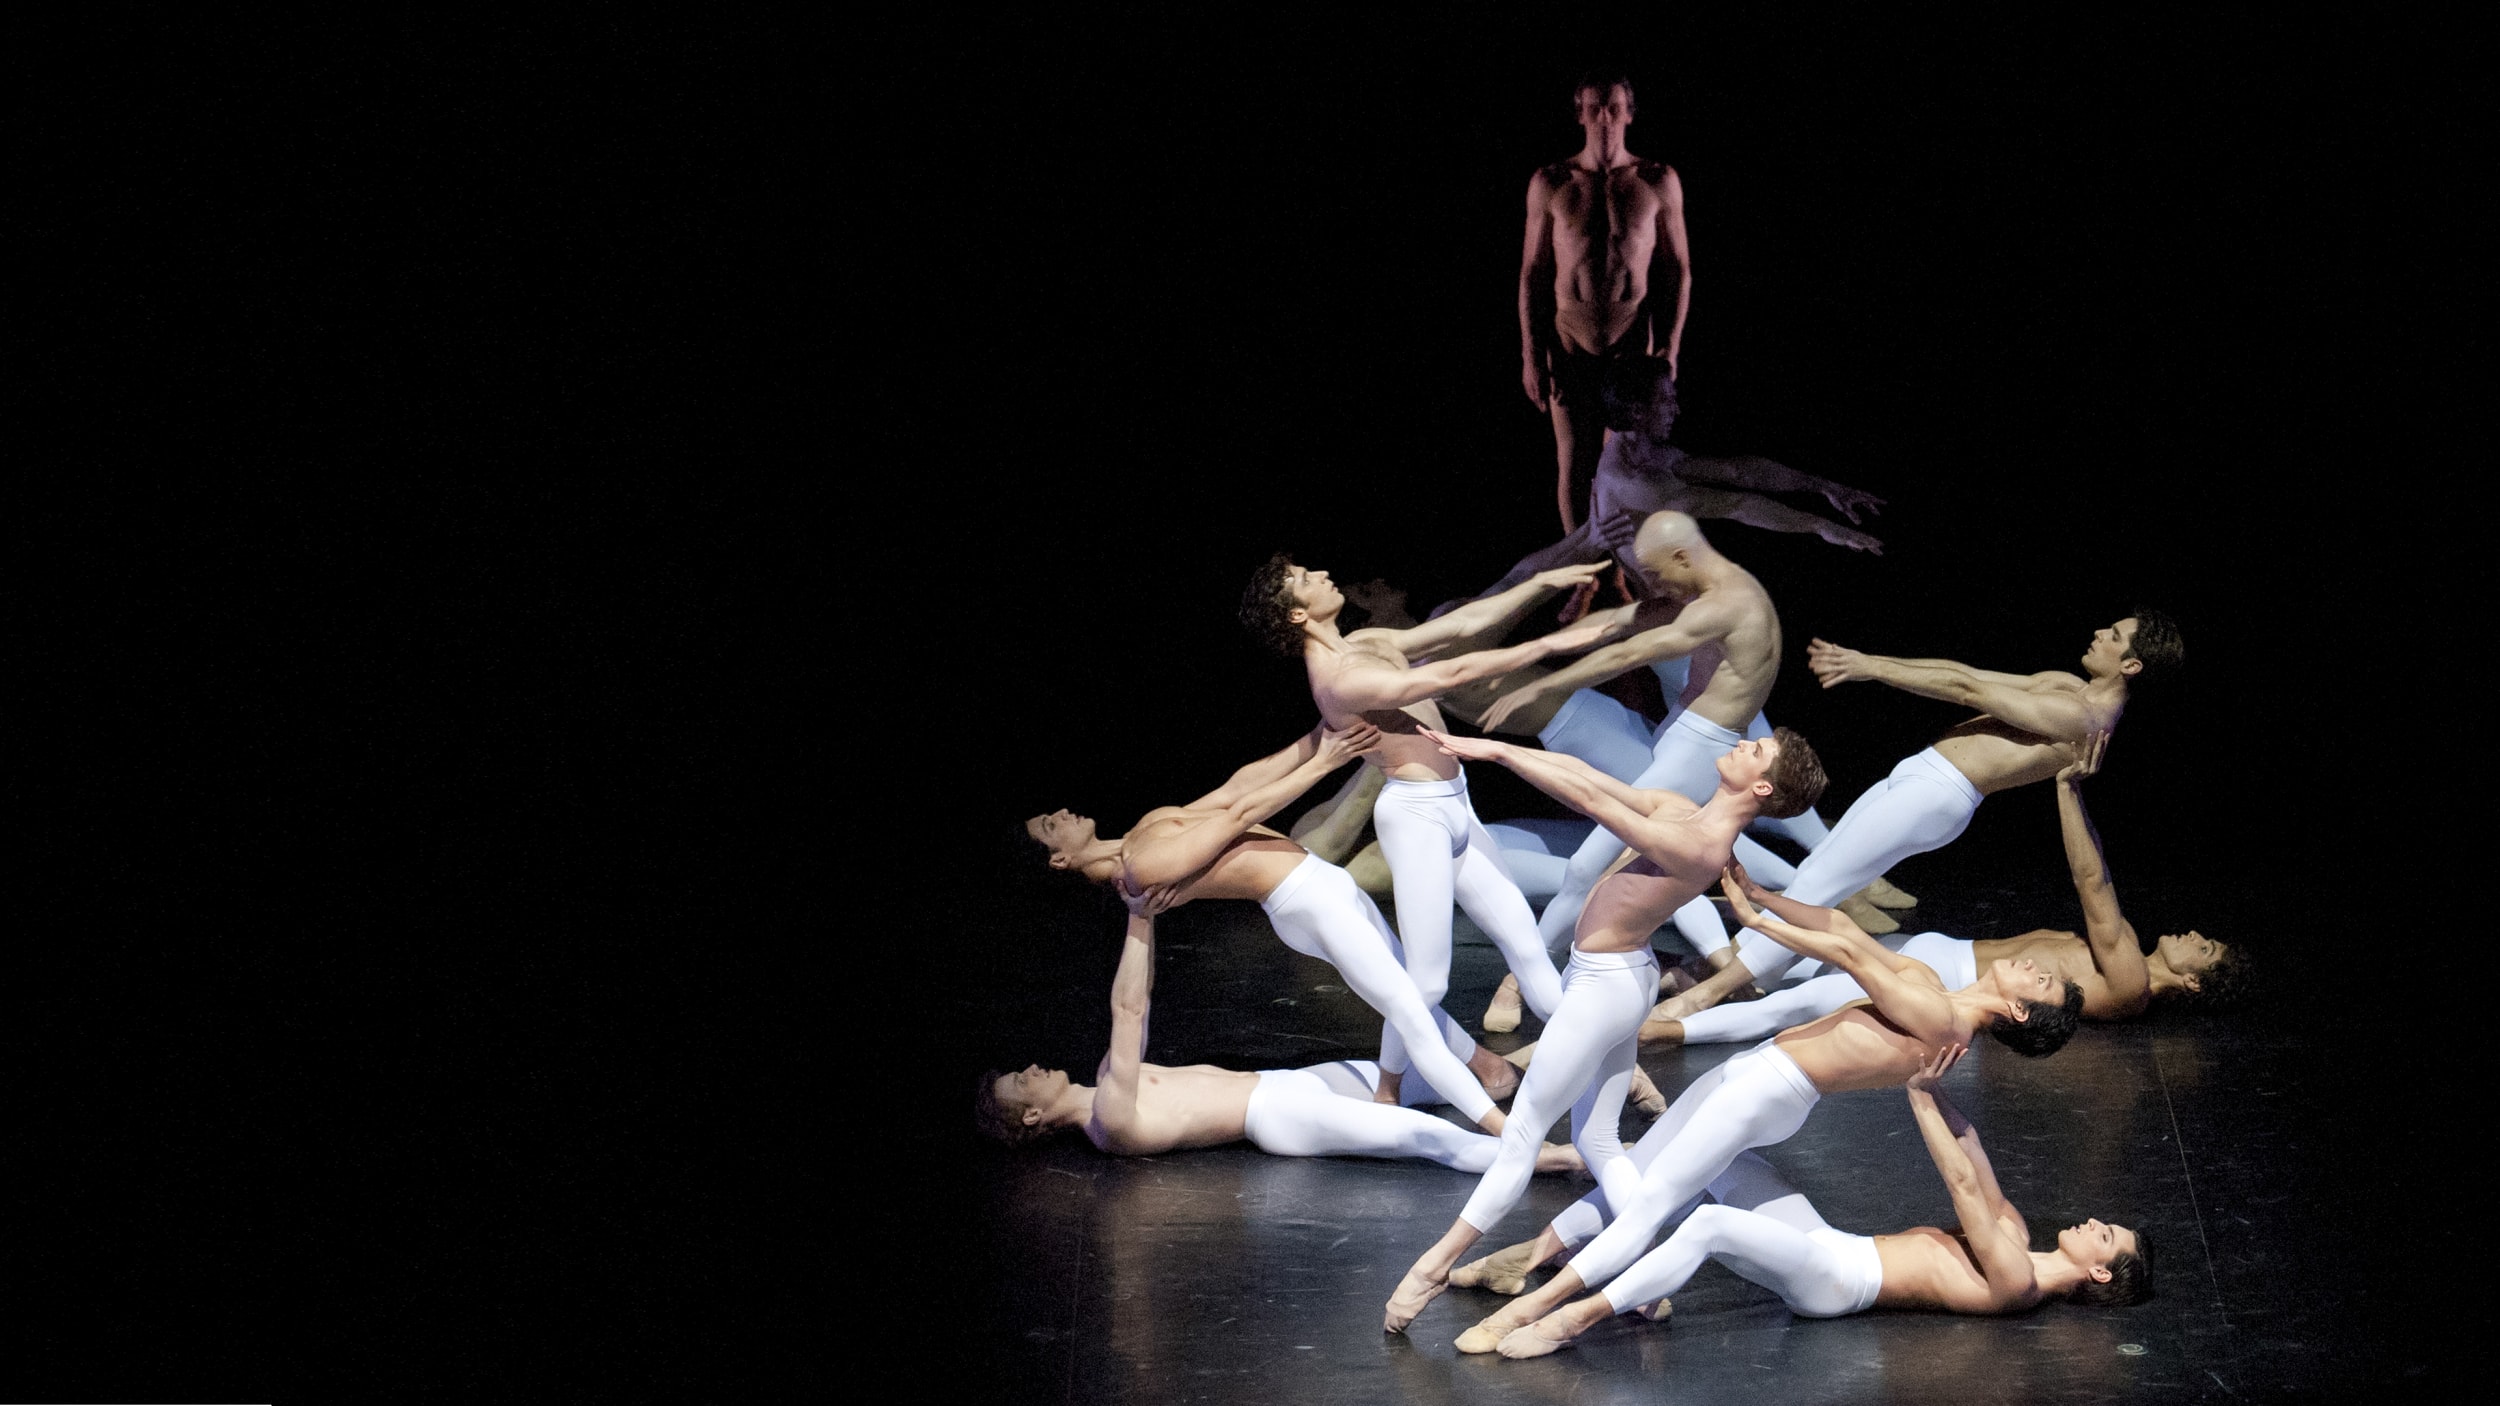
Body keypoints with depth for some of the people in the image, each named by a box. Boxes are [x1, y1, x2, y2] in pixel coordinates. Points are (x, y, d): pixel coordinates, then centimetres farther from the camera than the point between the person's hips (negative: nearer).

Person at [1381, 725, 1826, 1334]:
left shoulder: (1698, 845, -26)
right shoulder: (1679, 811, 2)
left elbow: (1588, 799, -28)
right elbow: (1587, 774, 4)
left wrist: (1498, 752, -23)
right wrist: (1494, 746, -1)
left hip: (1605, 986, -10)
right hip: (1616, 977, 10)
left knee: (1523, 1133, 1)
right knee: (1598, 1142, 15)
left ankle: (1436, 1264, 10)